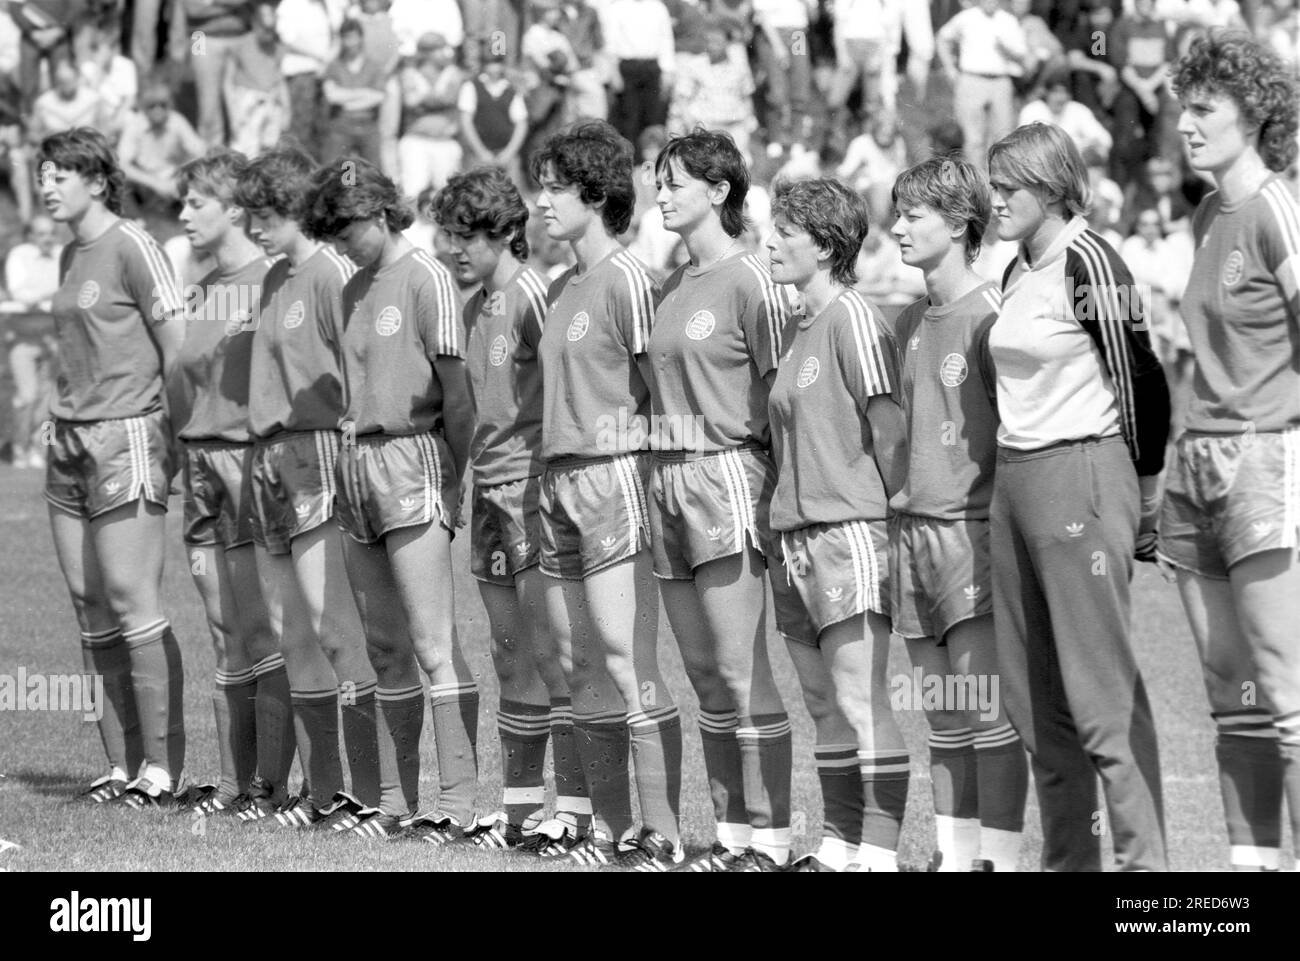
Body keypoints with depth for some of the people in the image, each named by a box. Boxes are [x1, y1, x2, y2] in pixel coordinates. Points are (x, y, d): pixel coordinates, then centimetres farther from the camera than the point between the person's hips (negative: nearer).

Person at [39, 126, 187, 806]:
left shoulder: (131, 248, -8)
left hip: (125, 438, -8)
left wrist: (170, 436, -11)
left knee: (131, 600, -10)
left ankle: (163, 767, -6)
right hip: (70, 442, 8)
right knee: (90, 605, 6)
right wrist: (67, 426, 14)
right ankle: (122, 764, 9)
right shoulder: (70, 257, 16)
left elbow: (178, 346, -10)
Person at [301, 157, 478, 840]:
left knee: (433, 645, -10)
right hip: (357, 466, 8)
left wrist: (453, 478, -8)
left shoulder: (426, 279, -7)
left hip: (413, 459, -8)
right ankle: (395, 803, 12)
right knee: (386, 649, 9)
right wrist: (351, 441, 6)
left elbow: (457, 392, -9)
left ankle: (458, 803, -10)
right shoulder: (355, 290, 16)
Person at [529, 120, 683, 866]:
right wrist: (548, 480, 15)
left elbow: (659, 387, -11)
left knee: (628, 659, -11)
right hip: (560, 479, 9)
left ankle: (664, 833, -10)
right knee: (582, 665, 10)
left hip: (613, 471, -9)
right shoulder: (561, 290, 17)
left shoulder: (626, 280, -9)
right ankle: (611, 827, 16)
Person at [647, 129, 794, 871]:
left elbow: (779, 393, -10)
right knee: (706, 675, 9)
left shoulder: (751, 281, -8)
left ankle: (770, 837, -5)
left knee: (741, 670, -8)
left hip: (727, 475, -8)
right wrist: (663, 477, 12)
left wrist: (778, 494, -12)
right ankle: (733, 831, 13)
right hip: (669, 480, 8)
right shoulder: (676, 286, 16)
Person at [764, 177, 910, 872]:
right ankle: (839, 845, 16)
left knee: (860, 698, -10)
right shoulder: (801, 327, 17)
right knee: (823, 702, 11)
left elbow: (889, 429, -12)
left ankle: (878, 850, -10)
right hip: (797, 530, 9)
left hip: (849, 528, -9)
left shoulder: (852, 318, -9)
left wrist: (903, 514, -10)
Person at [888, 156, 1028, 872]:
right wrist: (901, 493, 17)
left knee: (988, 709, -10)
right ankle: (955, 853, 12)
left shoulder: (989, 314, -8)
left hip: (973, 527, -8)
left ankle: (1001, 856, -9)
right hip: (913, 530, 8)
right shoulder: (910, 323, 15)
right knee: (944, 716, 9)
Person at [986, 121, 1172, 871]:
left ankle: (1145, 860, -7)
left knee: (1102, 695, -10)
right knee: (1035, 698, 9)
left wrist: (1145, 493, -4)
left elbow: (1140, 380, -10)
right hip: (1013, 482, 9)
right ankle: (1069, 859, 16)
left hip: (1080, 478, -9)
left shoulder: (1088, 263, -11)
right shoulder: (1018, 274, 14)